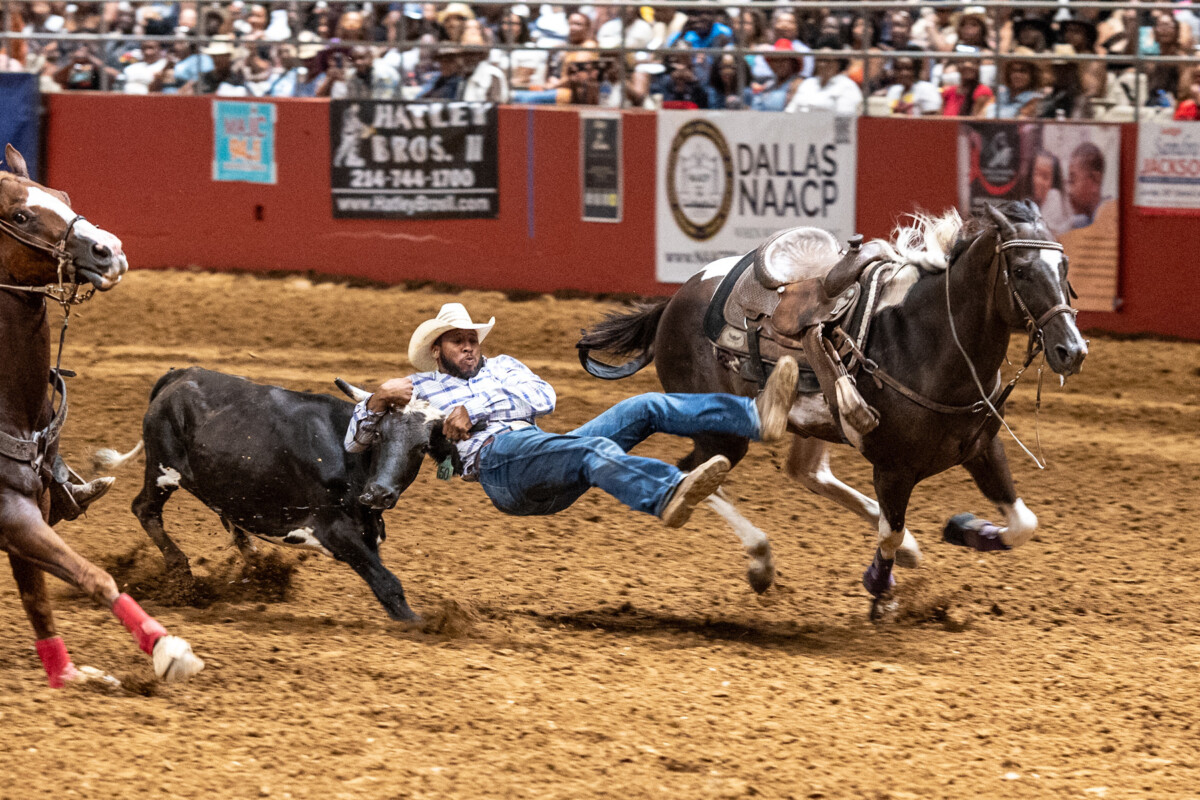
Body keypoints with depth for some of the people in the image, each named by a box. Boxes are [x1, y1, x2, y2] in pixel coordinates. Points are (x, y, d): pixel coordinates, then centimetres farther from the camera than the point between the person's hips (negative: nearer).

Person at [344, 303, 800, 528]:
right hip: (497, 459, -6)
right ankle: (670, 495, -68)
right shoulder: (420, 389, 24)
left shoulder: (501, 367, 33)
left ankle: (756, 417, -27)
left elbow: (544, 397, 10)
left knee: (646, 409, -10)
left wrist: (473, 408, -3)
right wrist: (379, 401, -4)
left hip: (545, 449, 6)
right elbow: (355, 443, 18)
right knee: (595, 448, -36)